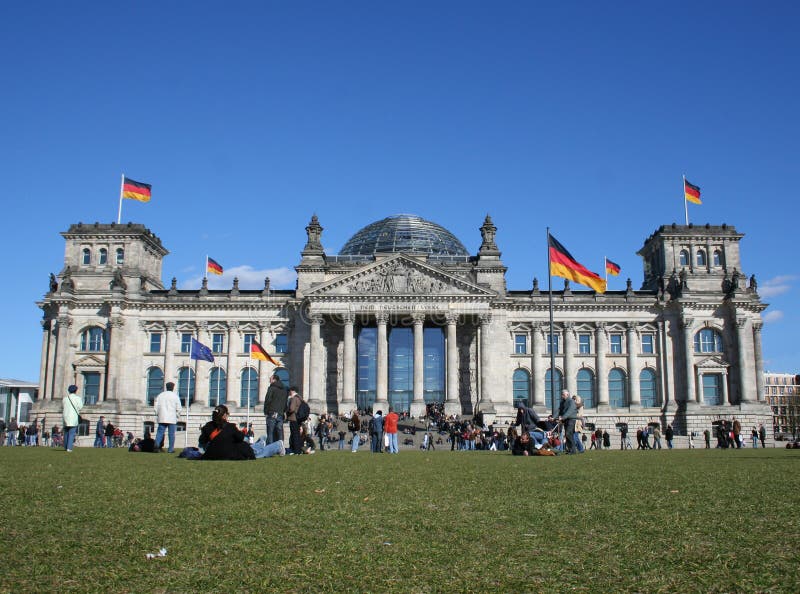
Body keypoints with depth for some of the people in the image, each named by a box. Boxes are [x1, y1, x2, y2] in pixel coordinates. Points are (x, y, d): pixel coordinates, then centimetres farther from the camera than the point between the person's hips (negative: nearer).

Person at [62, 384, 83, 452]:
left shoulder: (65, 398, 7)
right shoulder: (77, 398, -5)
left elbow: (62, 407, 13)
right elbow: (80, 407, -6)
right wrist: (82, 401, 11)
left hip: (66, 417, 4)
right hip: (73, 417, -4)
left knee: (66, 433, 14)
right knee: (72, 433, -4)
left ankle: (65, 447, 16)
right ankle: (69, 448, -12)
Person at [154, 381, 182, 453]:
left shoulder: (160, 395, 7)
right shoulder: (175, 396, 0)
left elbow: (156, 407, 6)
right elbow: (178, 409, 0)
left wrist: (157, 415, 16)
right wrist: (176, 416, 12)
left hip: (162, 418, 2)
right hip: (172, 419, -2)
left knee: (159, 432, 3)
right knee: (171, 434, 2)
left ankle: (157, 444, -16)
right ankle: (171, 449, 3)